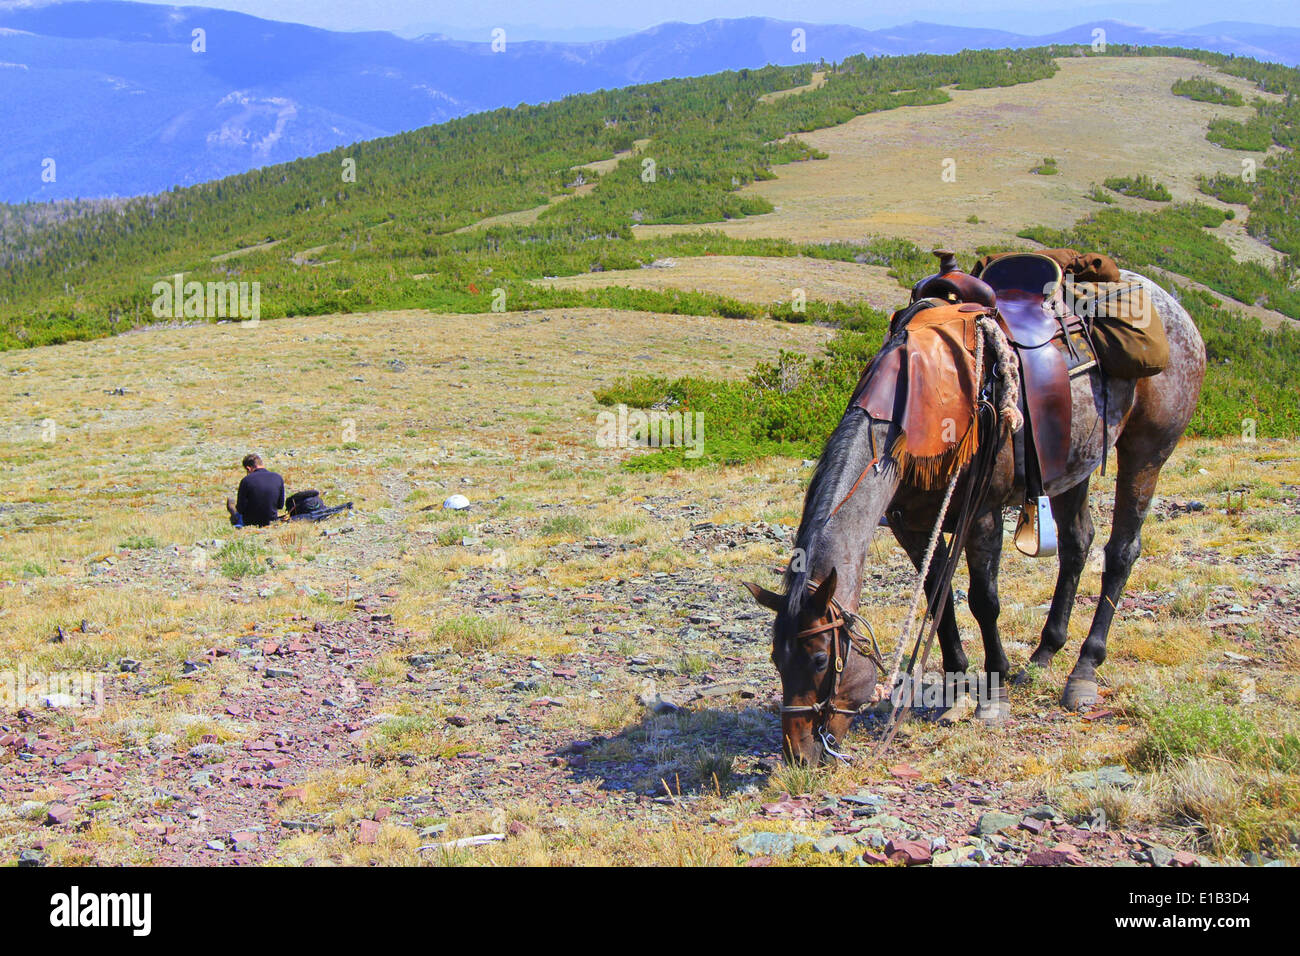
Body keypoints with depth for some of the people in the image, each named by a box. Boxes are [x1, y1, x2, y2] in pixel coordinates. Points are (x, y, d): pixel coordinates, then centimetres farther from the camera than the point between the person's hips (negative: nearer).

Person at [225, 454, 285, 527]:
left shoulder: (246, 480, -18)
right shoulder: (278, 478, -8)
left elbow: (241, 509, -14)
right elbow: (280, 505, 0)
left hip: (251, 523, -3)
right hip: (272, 520, 3)